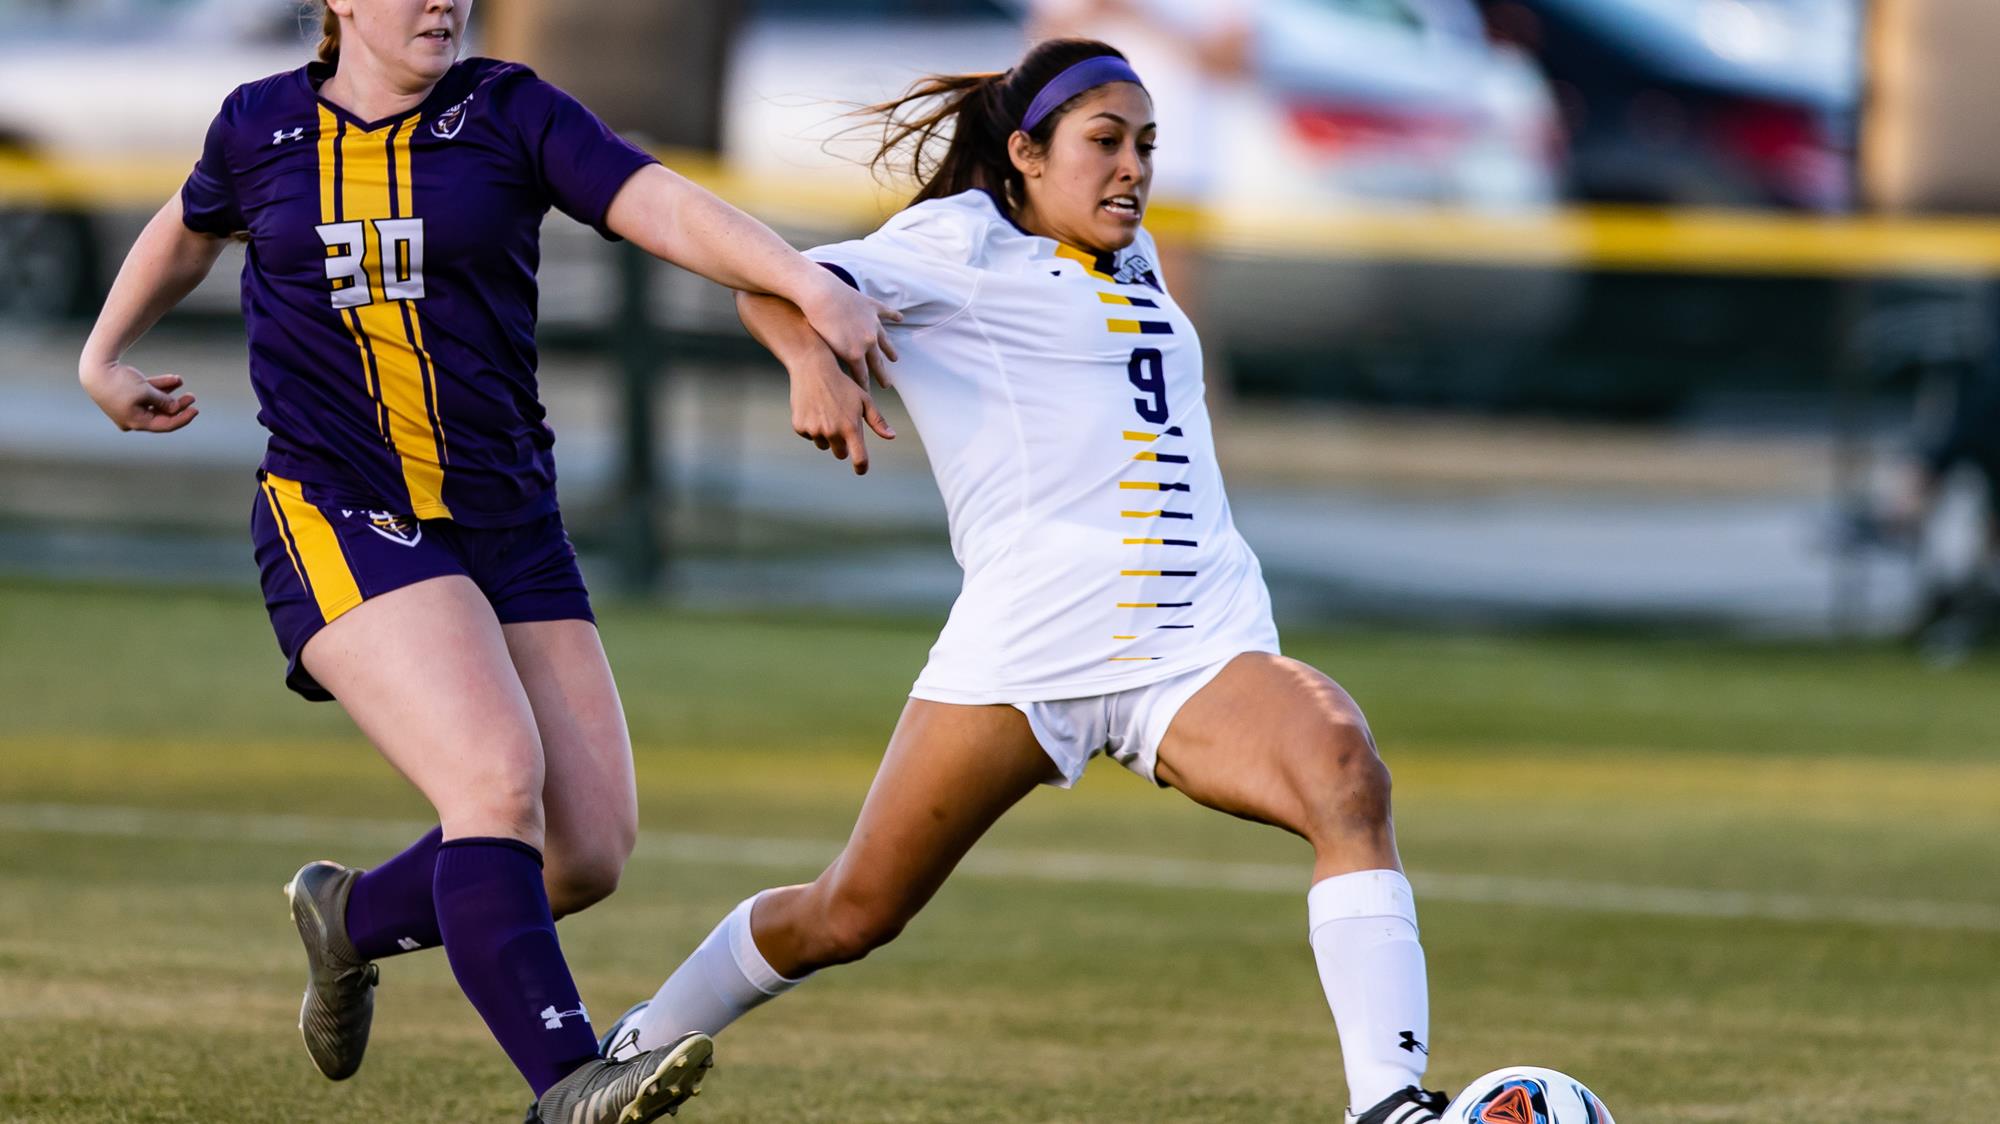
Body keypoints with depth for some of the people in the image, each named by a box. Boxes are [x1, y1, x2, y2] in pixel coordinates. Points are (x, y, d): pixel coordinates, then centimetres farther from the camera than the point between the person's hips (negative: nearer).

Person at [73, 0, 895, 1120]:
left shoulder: (511, 114, 1)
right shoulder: (262, 127, 5)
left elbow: (666, 208, -14)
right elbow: (190, 229, 28)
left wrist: (810, 281, -29)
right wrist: (104, 356, 34)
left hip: (510, 525, 3)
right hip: (338, 521, -3)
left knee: (592, 848, -3)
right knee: (499, 779, -25)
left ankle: (351, 916, 25)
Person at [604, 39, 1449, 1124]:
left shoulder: (1133, 261, 24)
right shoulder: (966, 241, 3)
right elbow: (772, 286, -11)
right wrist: (812, 359, -32)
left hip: (1204, 650, 5)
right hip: (1029, 648, -5)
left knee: (1344, 770, -25)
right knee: (851, 916, 1)